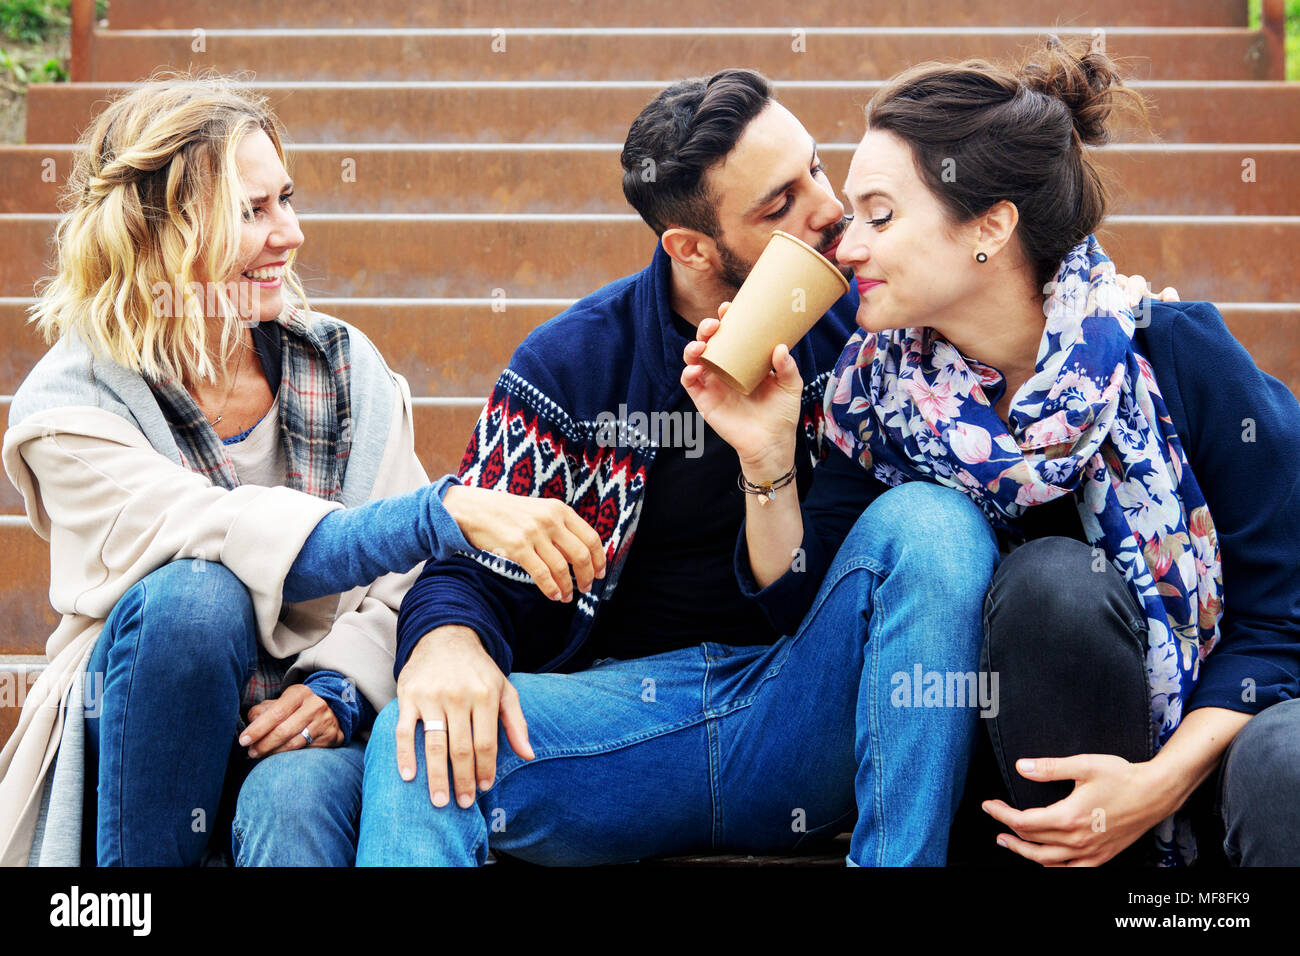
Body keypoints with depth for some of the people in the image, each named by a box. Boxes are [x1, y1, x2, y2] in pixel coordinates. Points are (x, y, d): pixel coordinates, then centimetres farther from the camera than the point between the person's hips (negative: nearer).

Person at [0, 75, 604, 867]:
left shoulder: (343, 365, 2)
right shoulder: (70, 408, -9)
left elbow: (406, 579, 0)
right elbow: (238, 546, -26)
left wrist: (339, 686, -21)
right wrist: (451, 511, -37)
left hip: (302, 733, 0)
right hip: (136, 751, 0)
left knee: (296, 796, -35)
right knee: (196, 596, -32)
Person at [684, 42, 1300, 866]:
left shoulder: (1173, 350, -15)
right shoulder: (882, 380, -4)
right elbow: (808, 608, -2)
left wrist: (1163, 779, -23)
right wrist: (767, 460, -17)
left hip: (1225, 720, -3)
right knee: (1050, 577, -30)